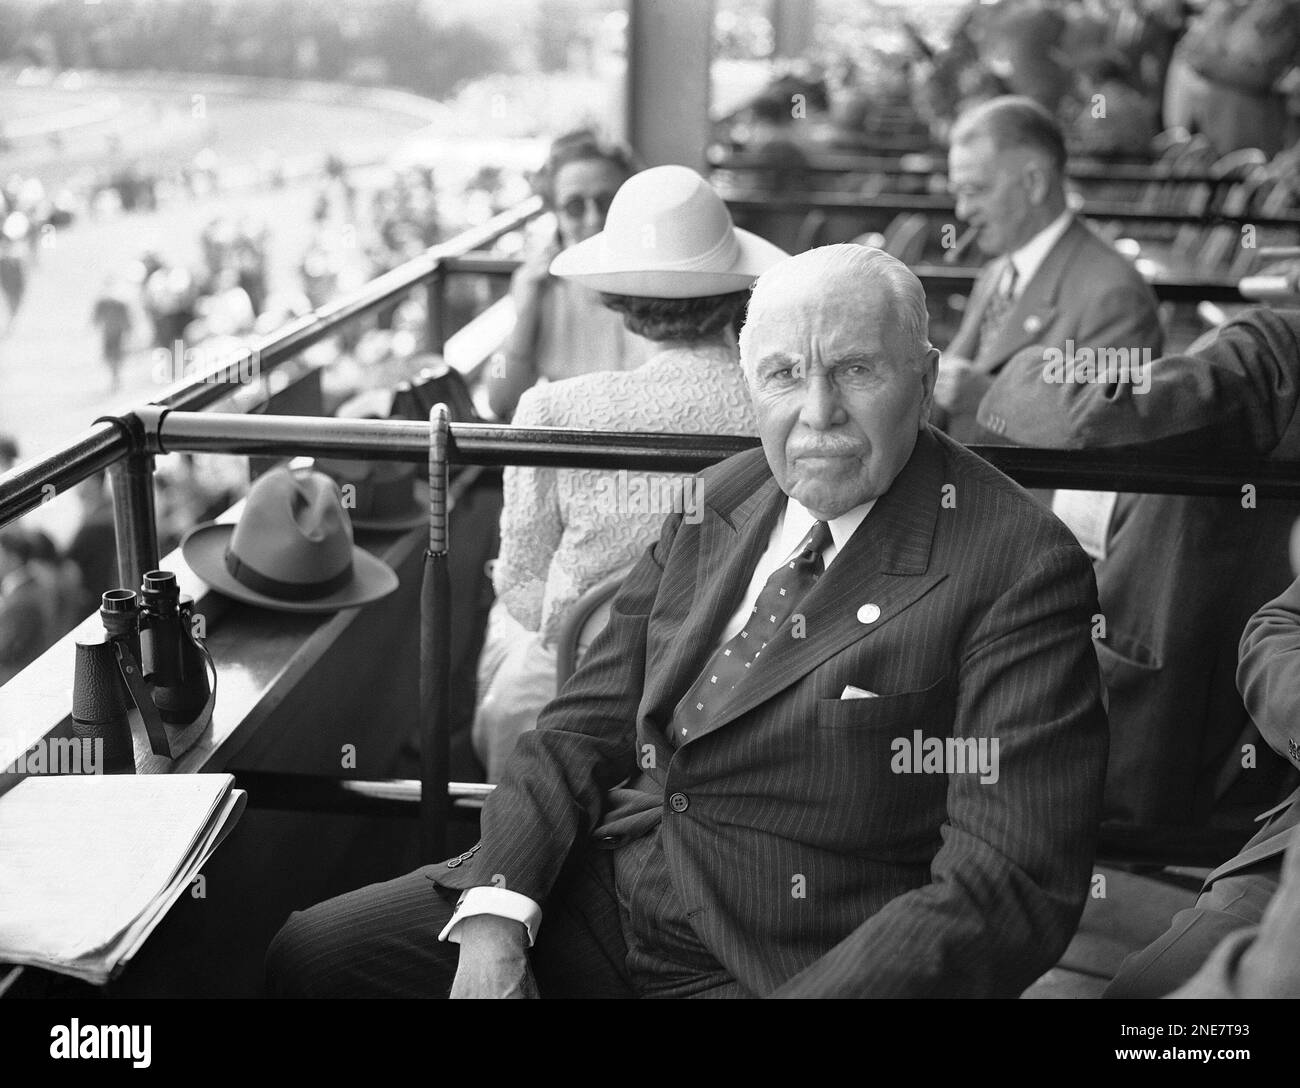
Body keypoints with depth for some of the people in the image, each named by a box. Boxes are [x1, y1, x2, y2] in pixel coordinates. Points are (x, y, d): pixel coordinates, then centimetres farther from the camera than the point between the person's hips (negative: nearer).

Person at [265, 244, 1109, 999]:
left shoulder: (1020, 567, -14)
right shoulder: (723, 499, 7)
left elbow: (1013, 887, -19)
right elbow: (586, 729, 6)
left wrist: (803, 995, -27)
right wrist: (493, 923, -9)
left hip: (779, 966, -6)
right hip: (603, 889, 6)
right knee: (310, 952, 1)